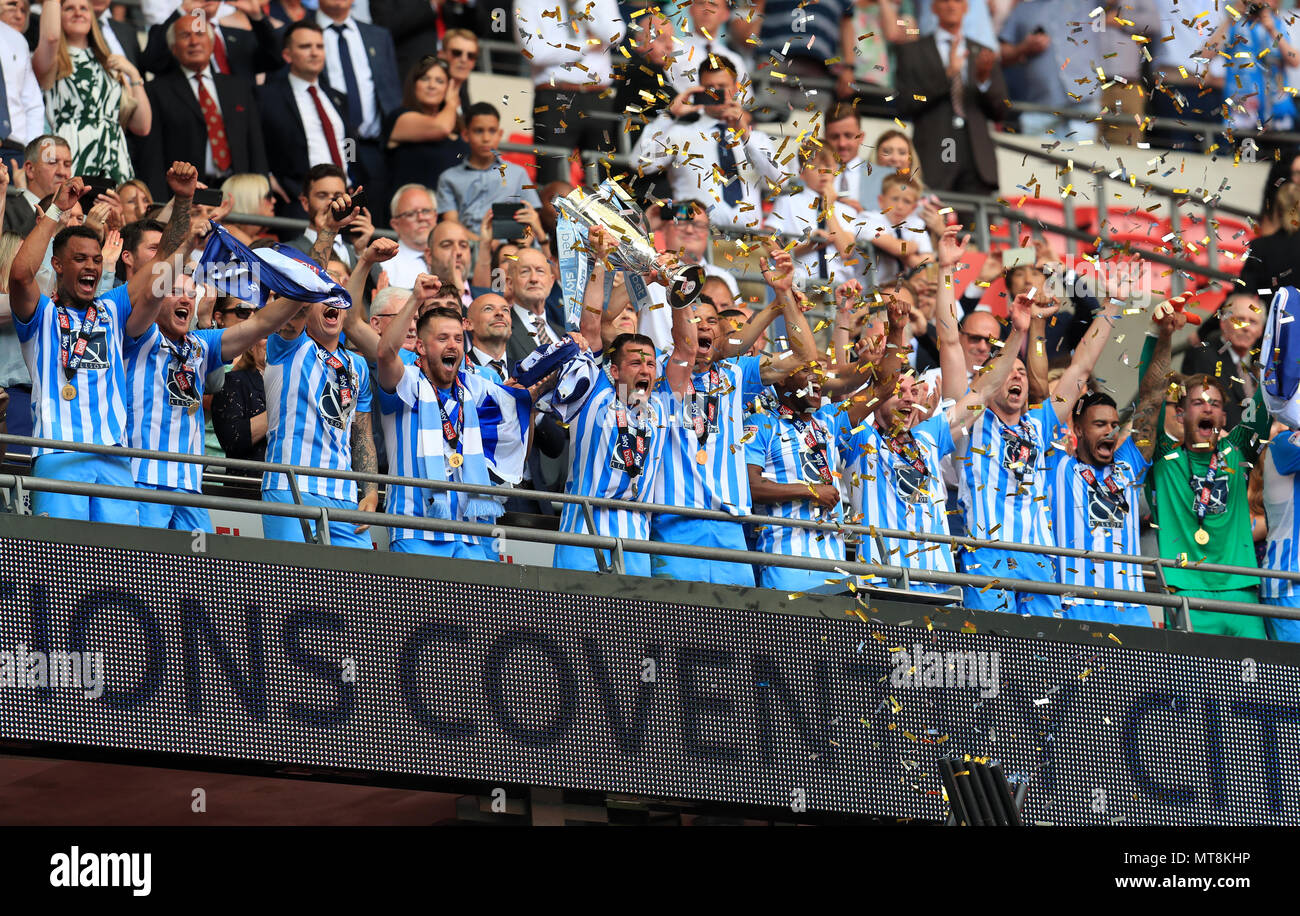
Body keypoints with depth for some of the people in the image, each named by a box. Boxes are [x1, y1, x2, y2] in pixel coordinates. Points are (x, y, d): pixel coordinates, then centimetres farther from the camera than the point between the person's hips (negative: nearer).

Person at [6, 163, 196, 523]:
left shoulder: (113, 310, 21)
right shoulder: (42, 314, 9)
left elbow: (166, 258, 16)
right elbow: (21, 274, -12)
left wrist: (183, 200, 3)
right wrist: (56, 210, -9)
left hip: (113, 458, 4)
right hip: (59, 457, -4)